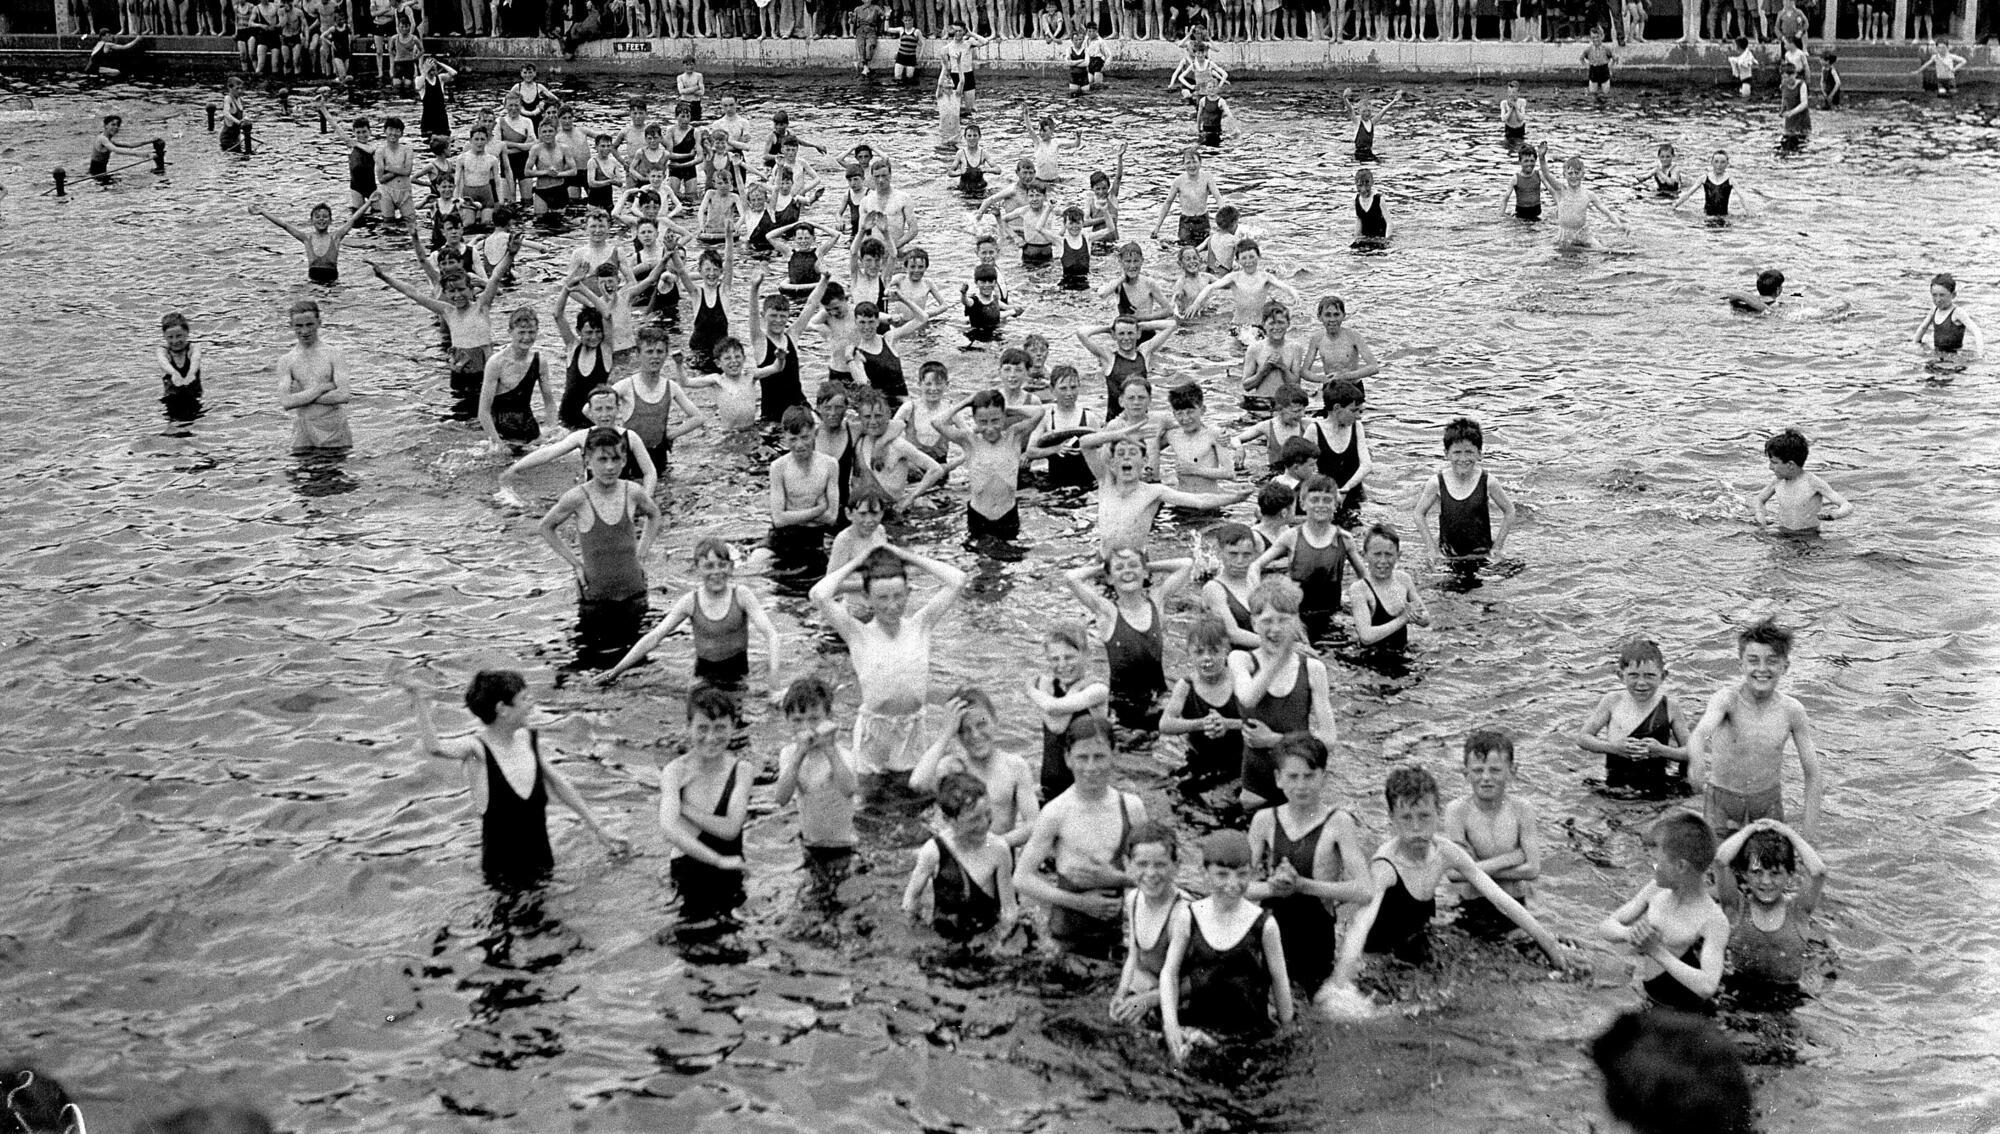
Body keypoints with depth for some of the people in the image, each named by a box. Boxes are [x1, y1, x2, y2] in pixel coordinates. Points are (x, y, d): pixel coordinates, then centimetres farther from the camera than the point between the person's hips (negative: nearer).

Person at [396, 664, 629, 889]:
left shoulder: (530, 739, 1)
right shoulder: (477, 749, -17)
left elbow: (557, 784, 15)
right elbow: (432, 747, -37)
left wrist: (597, 828, 20)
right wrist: (419, 698, -49)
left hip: (543, 865, 5)